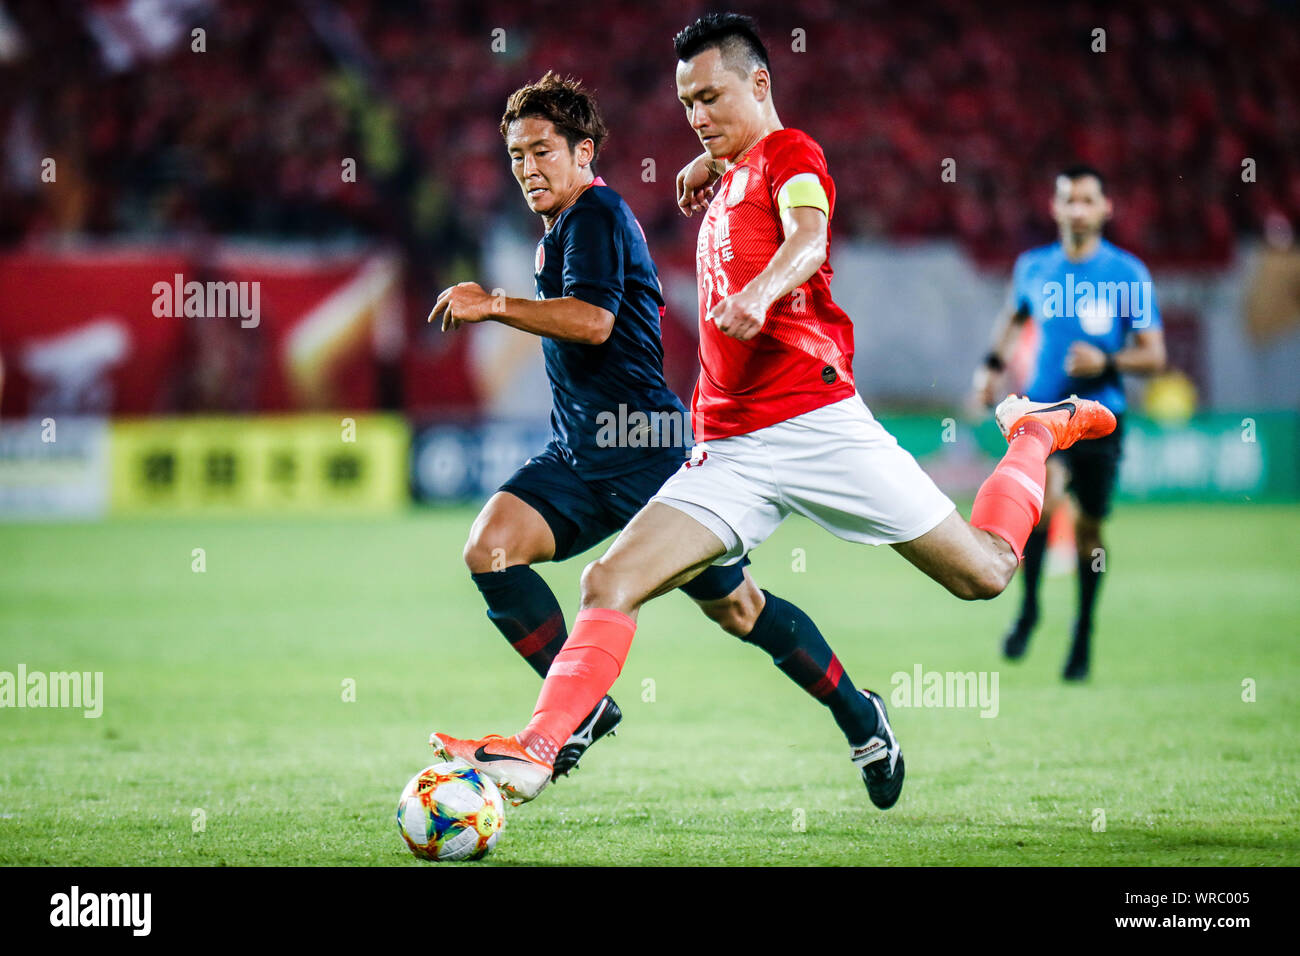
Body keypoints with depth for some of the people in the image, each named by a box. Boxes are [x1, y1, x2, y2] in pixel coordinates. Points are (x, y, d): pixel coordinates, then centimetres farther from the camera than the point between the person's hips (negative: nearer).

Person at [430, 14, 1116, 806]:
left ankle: (1034, 434, 28)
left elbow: (809, 236, -22)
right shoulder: (726, 178, 24)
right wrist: (707, 167, 30)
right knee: (611, 582, -13)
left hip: (815, 419, -6)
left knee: (983, 573, 0)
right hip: (730, 450, 7)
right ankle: (533, 755, -20)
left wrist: (758, 292, -42)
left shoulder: (788, 152, 1)